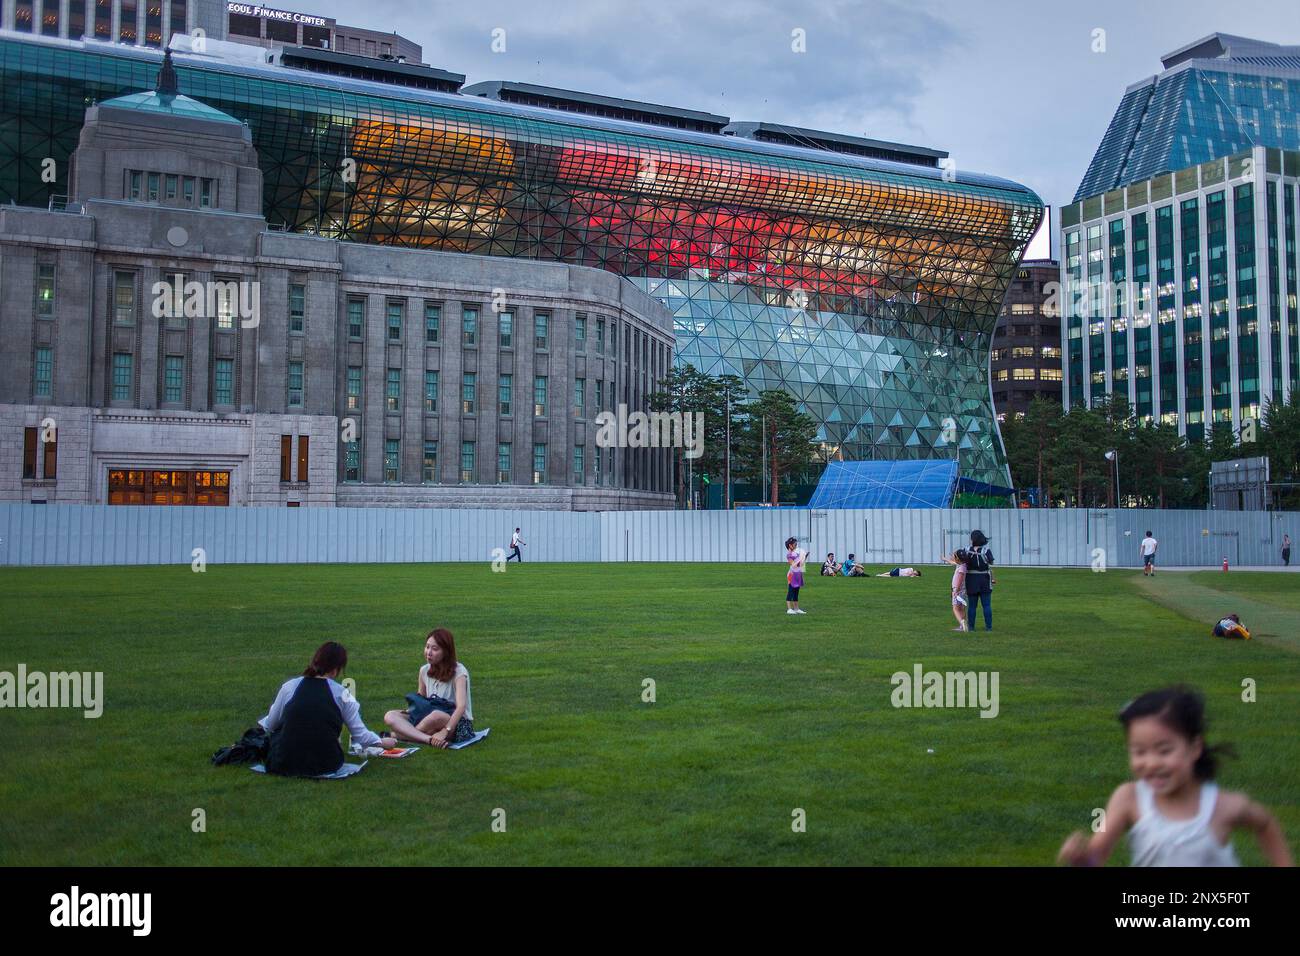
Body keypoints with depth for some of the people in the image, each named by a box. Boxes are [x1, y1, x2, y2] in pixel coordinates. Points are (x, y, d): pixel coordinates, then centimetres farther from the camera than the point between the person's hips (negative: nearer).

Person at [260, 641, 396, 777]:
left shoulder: (289, 686, 1)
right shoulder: (341, 693, -3)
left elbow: (270, 725, 12)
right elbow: (360, 734, 1)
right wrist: (382, 741, 19)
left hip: (284, 765, 1)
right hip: (326, 765, -1)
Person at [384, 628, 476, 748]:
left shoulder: (458, 671, -13)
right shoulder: (424, 670, 5)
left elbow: (461, 706, -25)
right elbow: (420, 700, 11)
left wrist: (444, 731, -37)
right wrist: (410, 711, -12)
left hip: (456, 722, -6)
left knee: (436, 716, -39)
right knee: (390, 716, -13)